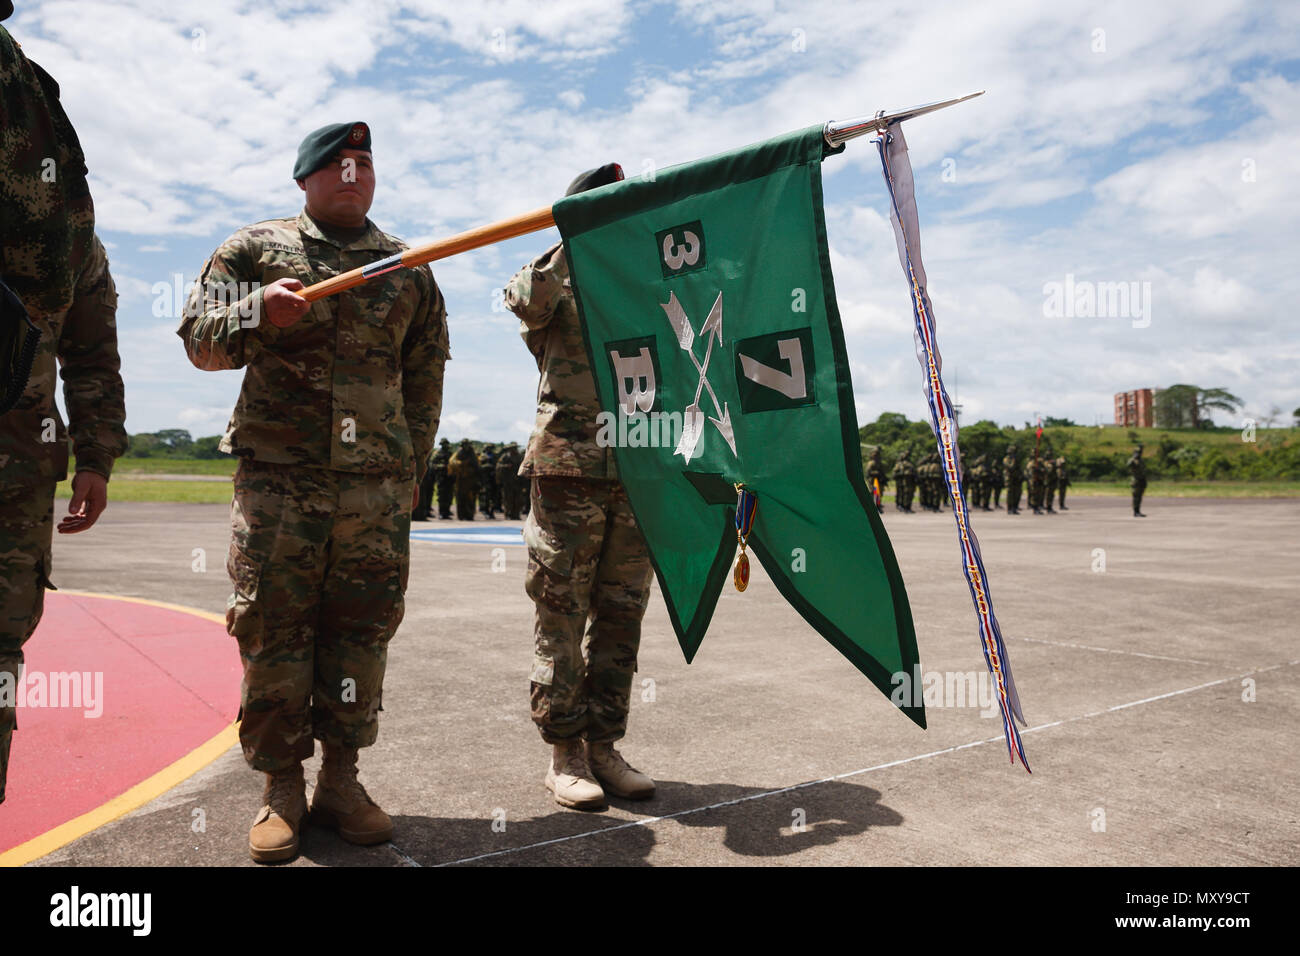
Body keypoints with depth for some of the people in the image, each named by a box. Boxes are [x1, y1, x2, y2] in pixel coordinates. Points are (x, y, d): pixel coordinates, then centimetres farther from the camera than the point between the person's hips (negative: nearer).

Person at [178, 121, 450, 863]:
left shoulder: (409, 269, 15)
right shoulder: (256, 250, 10)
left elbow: (425, 381, 15)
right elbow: (199, 337, 6)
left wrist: (411, 470, 10)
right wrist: (258, 312, -14)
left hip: (376, 488, 2)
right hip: (279, 477, -1)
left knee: (362, 632, 3)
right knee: (274, 630, -1)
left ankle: (342, 780, 15)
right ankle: (282, 788, 11)